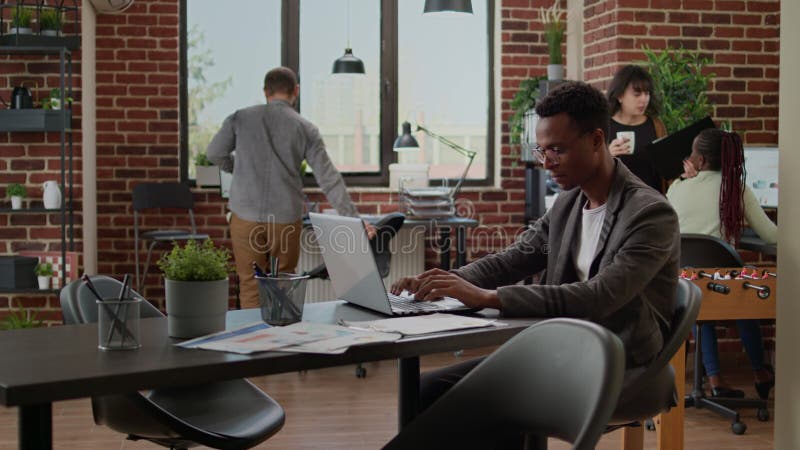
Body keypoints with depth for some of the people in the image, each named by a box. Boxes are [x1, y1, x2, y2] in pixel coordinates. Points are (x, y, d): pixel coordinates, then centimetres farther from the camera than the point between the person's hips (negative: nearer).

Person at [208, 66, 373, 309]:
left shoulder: (241, 118, 1)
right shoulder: (306, 129, 1)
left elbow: (215, 154, 9)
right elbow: (329, 178, -4)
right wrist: (353, 218, -3)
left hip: (246, 216, 0)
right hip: (286, 218, 0)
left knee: (251, 286, 7)